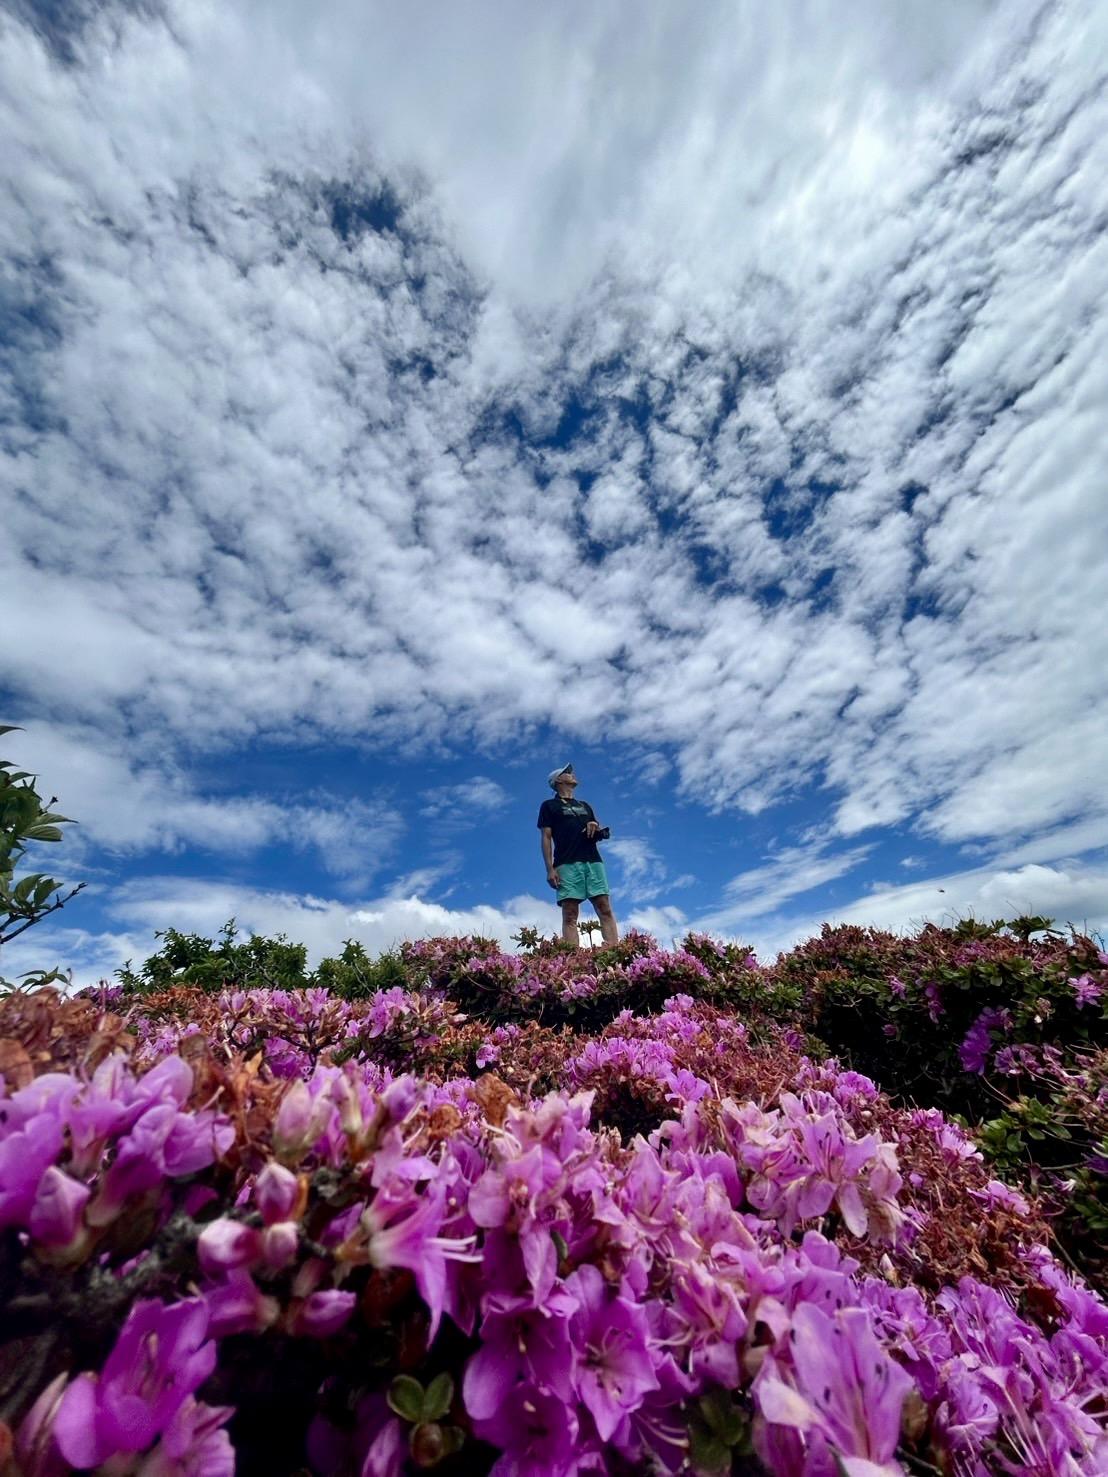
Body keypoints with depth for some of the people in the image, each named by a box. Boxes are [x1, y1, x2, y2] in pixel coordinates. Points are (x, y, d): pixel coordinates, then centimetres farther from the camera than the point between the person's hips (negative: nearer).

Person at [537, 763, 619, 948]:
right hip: (567, 864, -4)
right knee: (569, 915, -11)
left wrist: (595, 826, 4)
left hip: (593, 861, 4)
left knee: (605, 909, -9)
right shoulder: (549, 805, 14)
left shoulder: (585, 805, 29)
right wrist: (550, 868, -9)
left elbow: (600, 834, 29)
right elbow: (546, 838, 4)